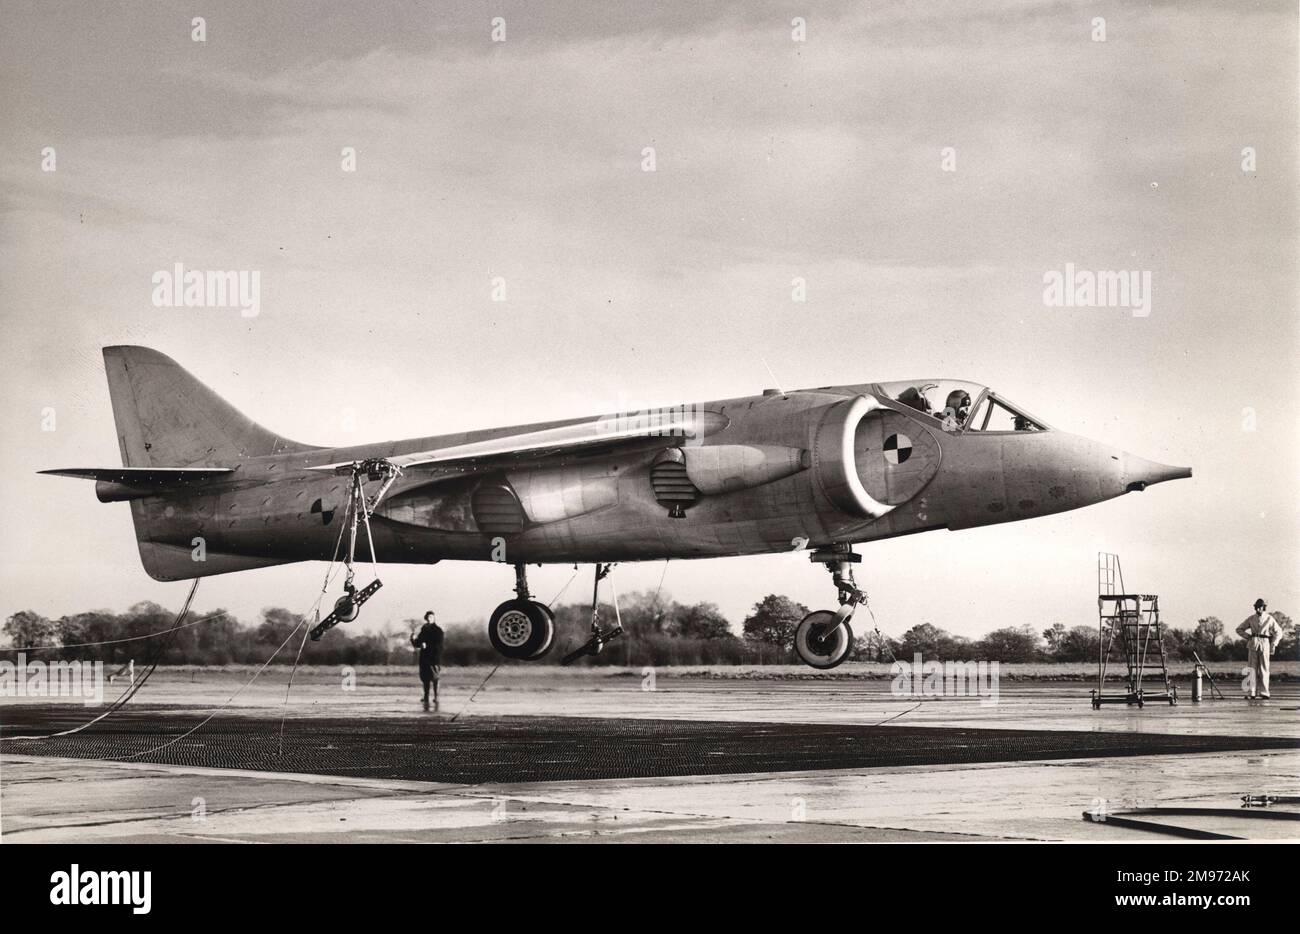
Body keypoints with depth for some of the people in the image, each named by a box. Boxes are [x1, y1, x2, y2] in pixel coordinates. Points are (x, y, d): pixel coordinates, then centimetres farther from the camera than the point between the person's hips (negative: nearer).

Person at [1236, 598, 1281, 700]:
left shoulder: (1269, 619, 4)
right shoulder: (1251, 618, 8)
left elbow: (1278, 632, 12)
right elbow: (1239, 629, 14)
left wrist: (1273, 645, 3)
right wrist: (1248, 637, 3)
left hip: (1264, 645, -2)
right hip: (1253, 645, 2)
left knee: (1264, 669, -3)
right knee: (1253, 669, -2)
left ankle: (1264, 693, -2)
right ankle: (1253, 692, -3)